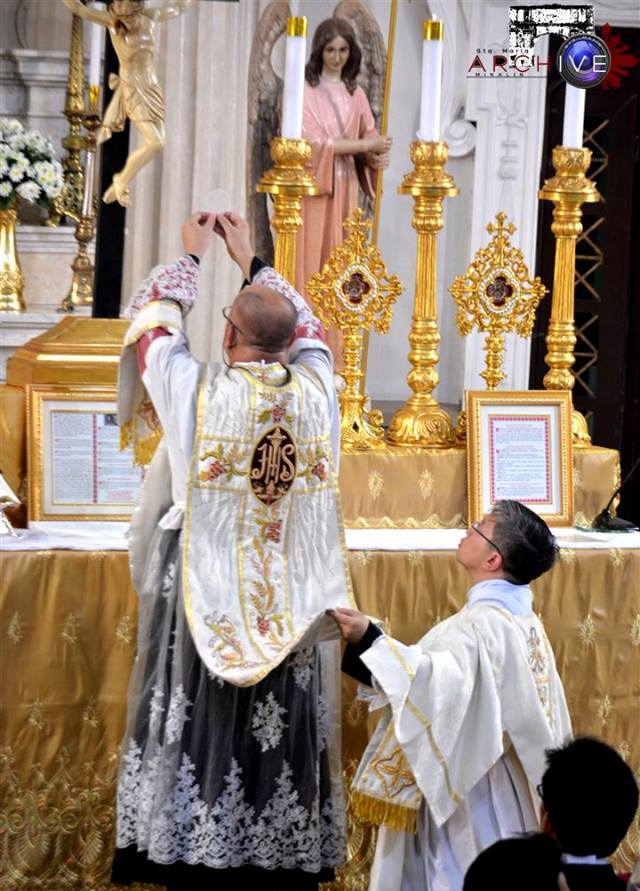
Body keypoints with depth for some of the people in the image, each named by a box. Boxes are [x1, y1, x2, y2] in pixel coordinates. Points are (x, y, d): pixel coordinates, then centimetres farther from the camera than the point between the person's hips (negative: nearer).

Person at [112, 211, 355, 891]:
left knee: (200, 730, 3)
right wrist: (250, 262, 26)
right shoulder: (316, 390, -5)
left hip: (206, 598, -2)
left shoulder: (194, 390, -11)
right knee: (282, 732, 7)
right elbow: (306, 330, 18)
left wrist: (190, 256, 23)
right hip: (292, 604, 2)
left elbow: (151, 322, 8)